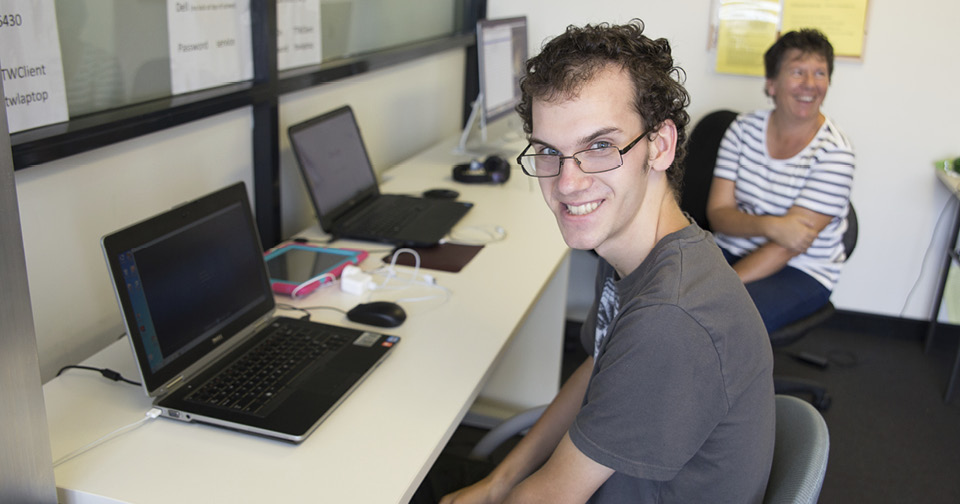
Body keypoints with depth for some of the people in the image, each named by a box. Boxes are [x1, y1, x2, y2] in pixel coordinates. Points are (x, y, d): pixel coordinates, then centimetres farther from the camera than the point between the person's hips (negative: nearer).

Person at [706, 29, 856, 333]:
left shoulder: (834, 153, -11)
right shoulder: (744, 128, 0)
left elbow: (792, 243, -17)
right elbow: (717, 213, -5)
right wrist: (769, 226, -26)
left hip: (800, 273, -3)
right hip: (731, 250, 4)